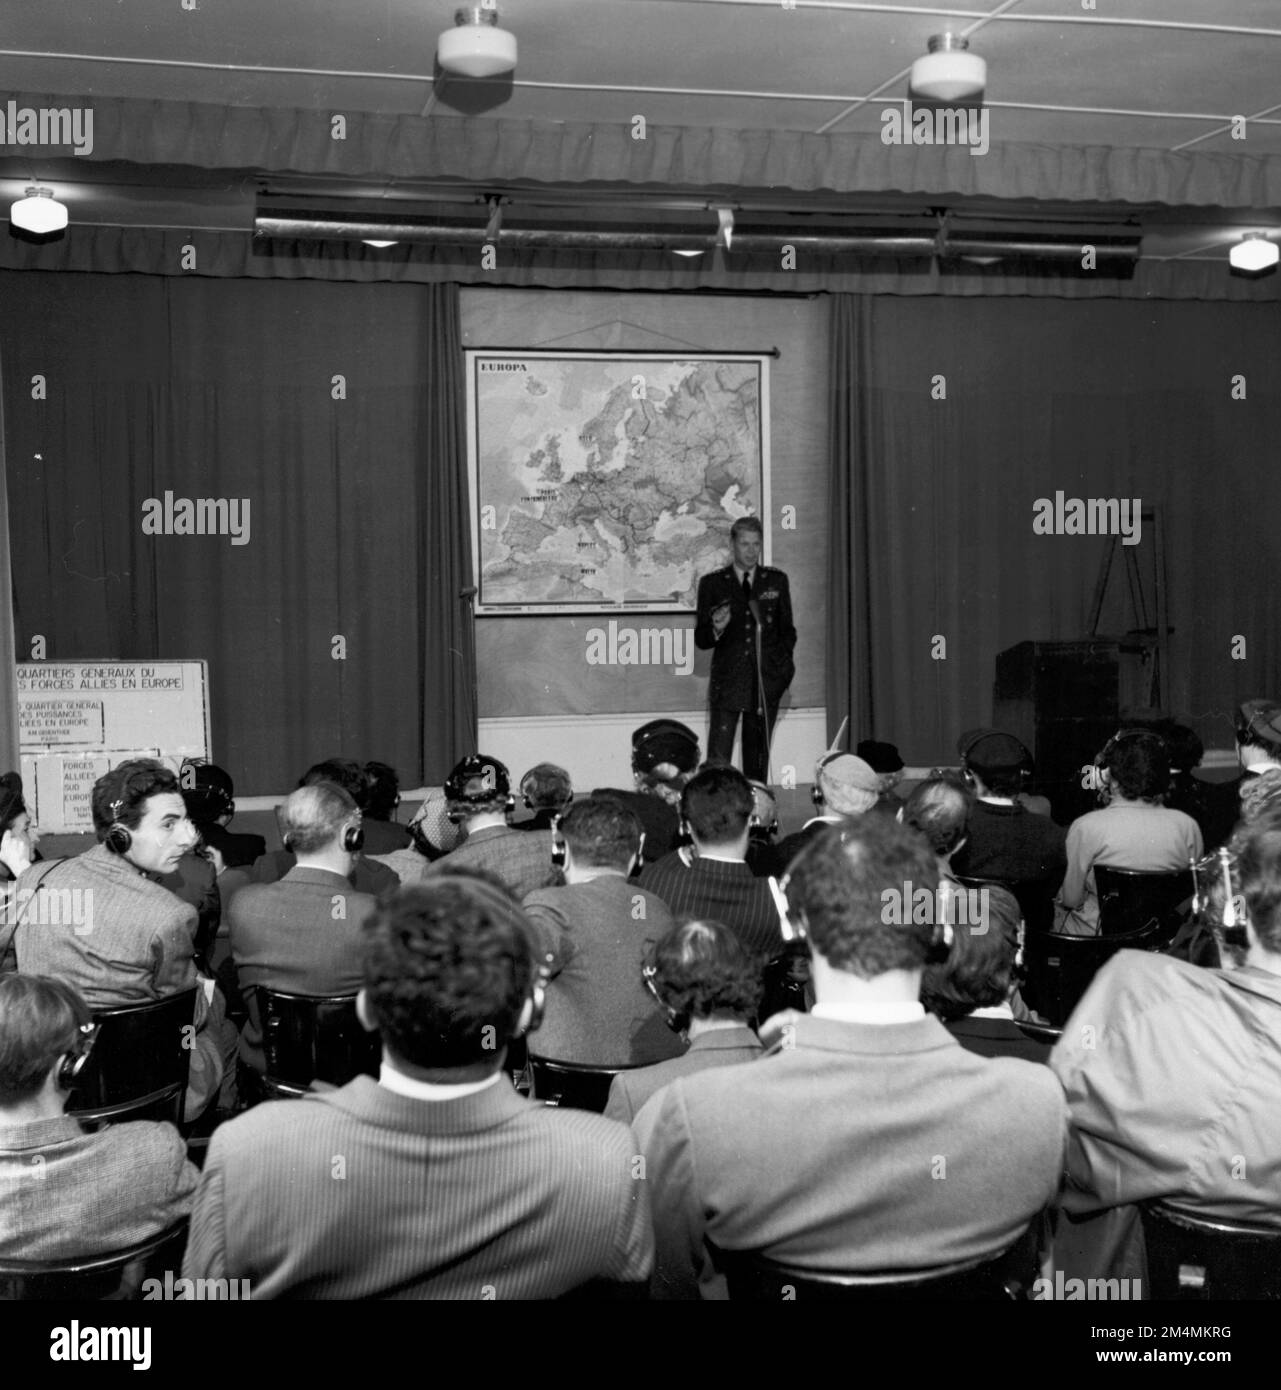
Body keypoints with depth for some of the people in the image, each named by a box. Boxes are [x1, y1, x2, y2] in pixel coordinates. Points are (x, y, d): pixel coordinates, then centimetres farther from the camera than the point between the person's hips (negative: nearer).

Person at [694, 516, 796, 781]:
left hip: (767, 682, 2)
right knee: (717, 761, -9)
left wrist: (783, 662, 2)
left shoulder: (776, 580, 11)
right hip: (727, 682, -2)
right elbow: (701, 640, 5)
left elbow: (787, 630, 17)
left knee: (758, 758, 5)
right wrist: (716, 629, -16)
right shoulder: (712, 583, 5)